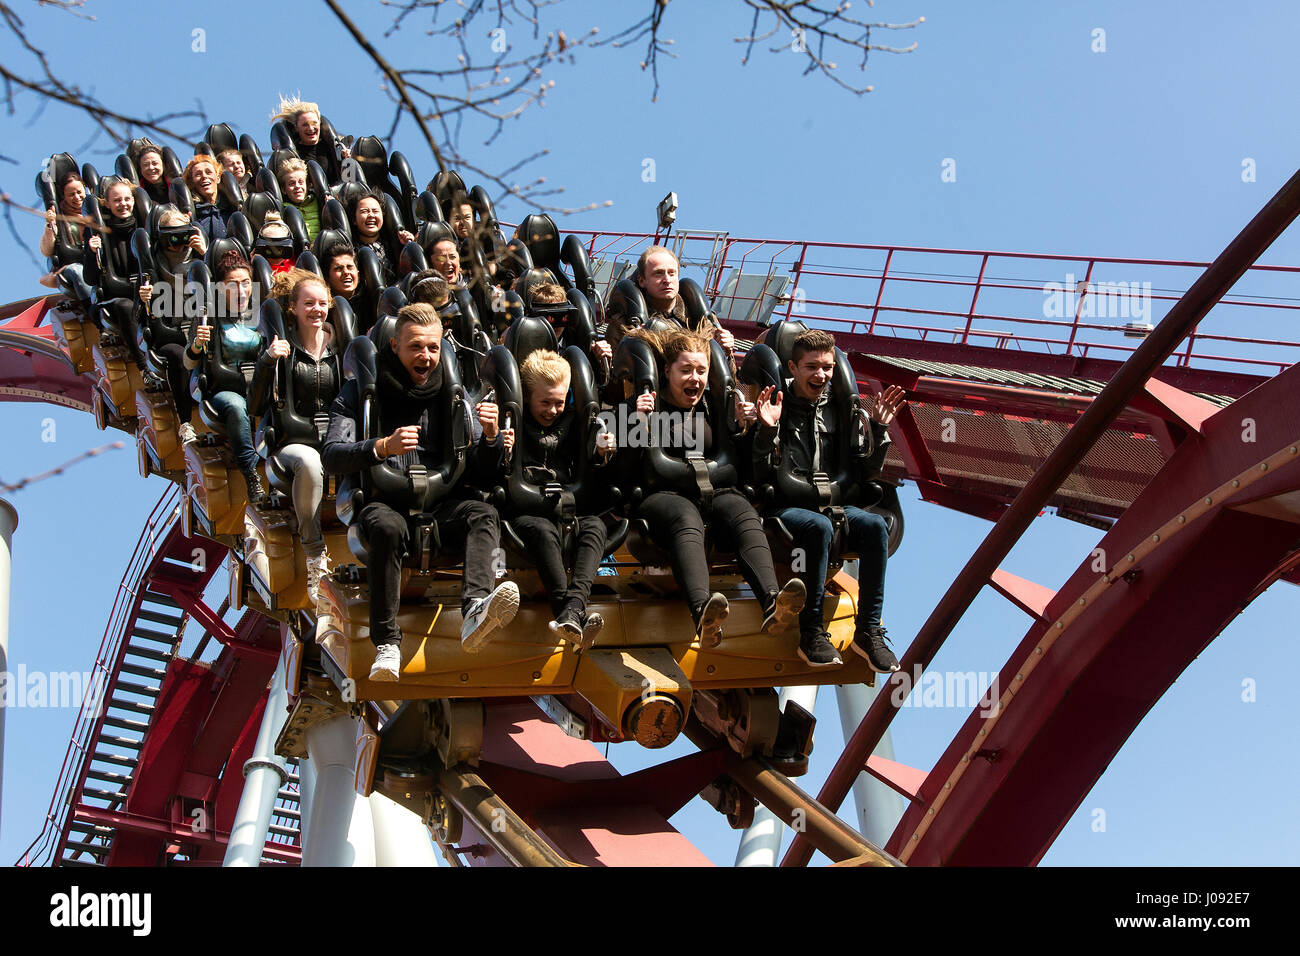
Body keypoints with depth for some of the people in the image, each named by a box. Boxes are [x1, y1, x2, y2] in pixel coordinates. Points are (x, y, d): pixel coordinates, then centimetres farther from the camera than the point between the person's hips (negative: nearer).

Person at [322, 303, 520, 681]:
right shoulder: (362, 390, 7)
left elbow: (480, 468, 11)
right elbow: (331, 457, -6)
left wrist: (491, 436, -12)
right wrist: (383, 447, -25)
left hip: (439, 503, 2)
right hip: (381, 500, -2)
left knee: (483, 513, -29)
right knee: (389, 527, -37)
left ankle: (475, 612, -56)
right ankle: (387, 644, -34)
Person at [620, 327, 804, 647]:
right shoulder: (648, 405, 6)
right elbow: (625, 472, -2)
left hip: (708, 494, 4)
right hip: (659, 497, -4)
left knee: (743, 511, -30)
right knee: (686, 517, -39)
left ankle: (772, 602, -53)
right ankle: (702, 612, -63)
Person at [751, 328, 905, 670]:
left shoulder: (837, 409, 13)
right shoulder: (776, 407, 1)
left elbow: (866, 472, 13)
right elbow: (760, 475, -6)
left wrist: (879, 429, 0)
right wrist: (768, 431, -20)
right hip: (784, 506, -4)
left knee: (875, 525, -26)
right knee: (820, 526, -36)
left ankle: (868, 630, -19)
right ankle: (811, 634, -27)